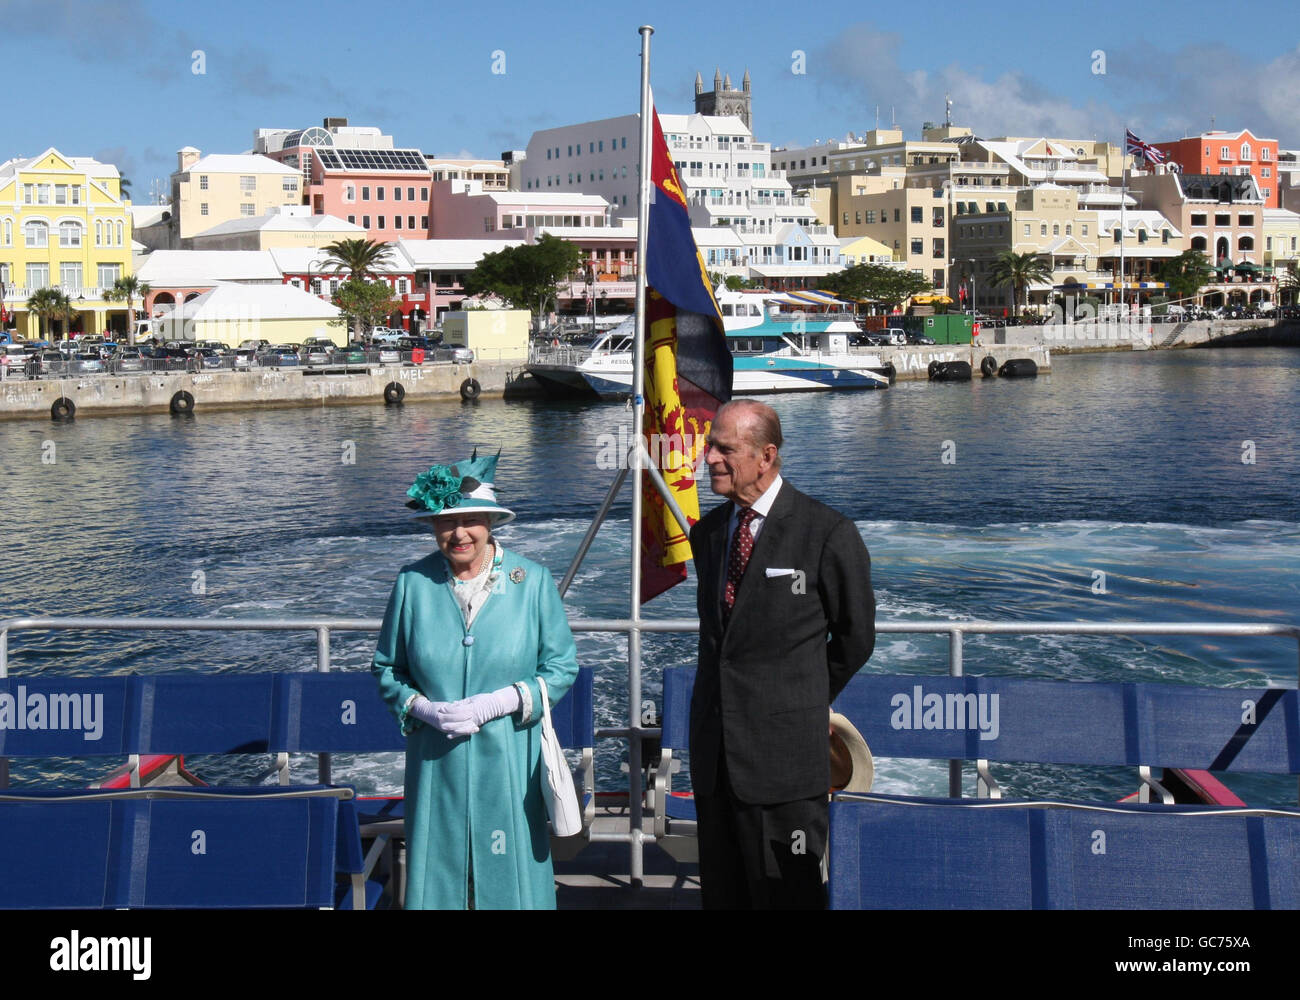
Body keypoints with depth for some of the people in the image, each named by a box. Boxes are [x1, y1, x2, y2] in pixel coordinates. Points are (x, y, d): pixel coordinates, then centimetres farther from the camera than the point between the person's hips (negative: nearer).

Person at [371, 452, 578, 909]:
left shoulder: (532, 580, -2)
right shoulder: (412, 583, 0)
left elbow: (561, 667, 1)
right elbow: (386, 669, 8)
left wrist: (498, 703, -12)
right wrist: (425, 709, -11)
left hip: (508, 763, -1)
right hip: (436, 763, 1)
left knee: (510, 872, 6)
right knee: (437, 870, 7)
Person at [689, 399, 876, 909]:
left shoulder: (829, 534, -10)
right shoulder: (706, 532, 10)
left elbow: (855, 636, 2)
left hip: (784, 750, -6)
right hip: (713, 752, 6)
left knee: (787, 895, 0)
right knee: (722, 891, 12)